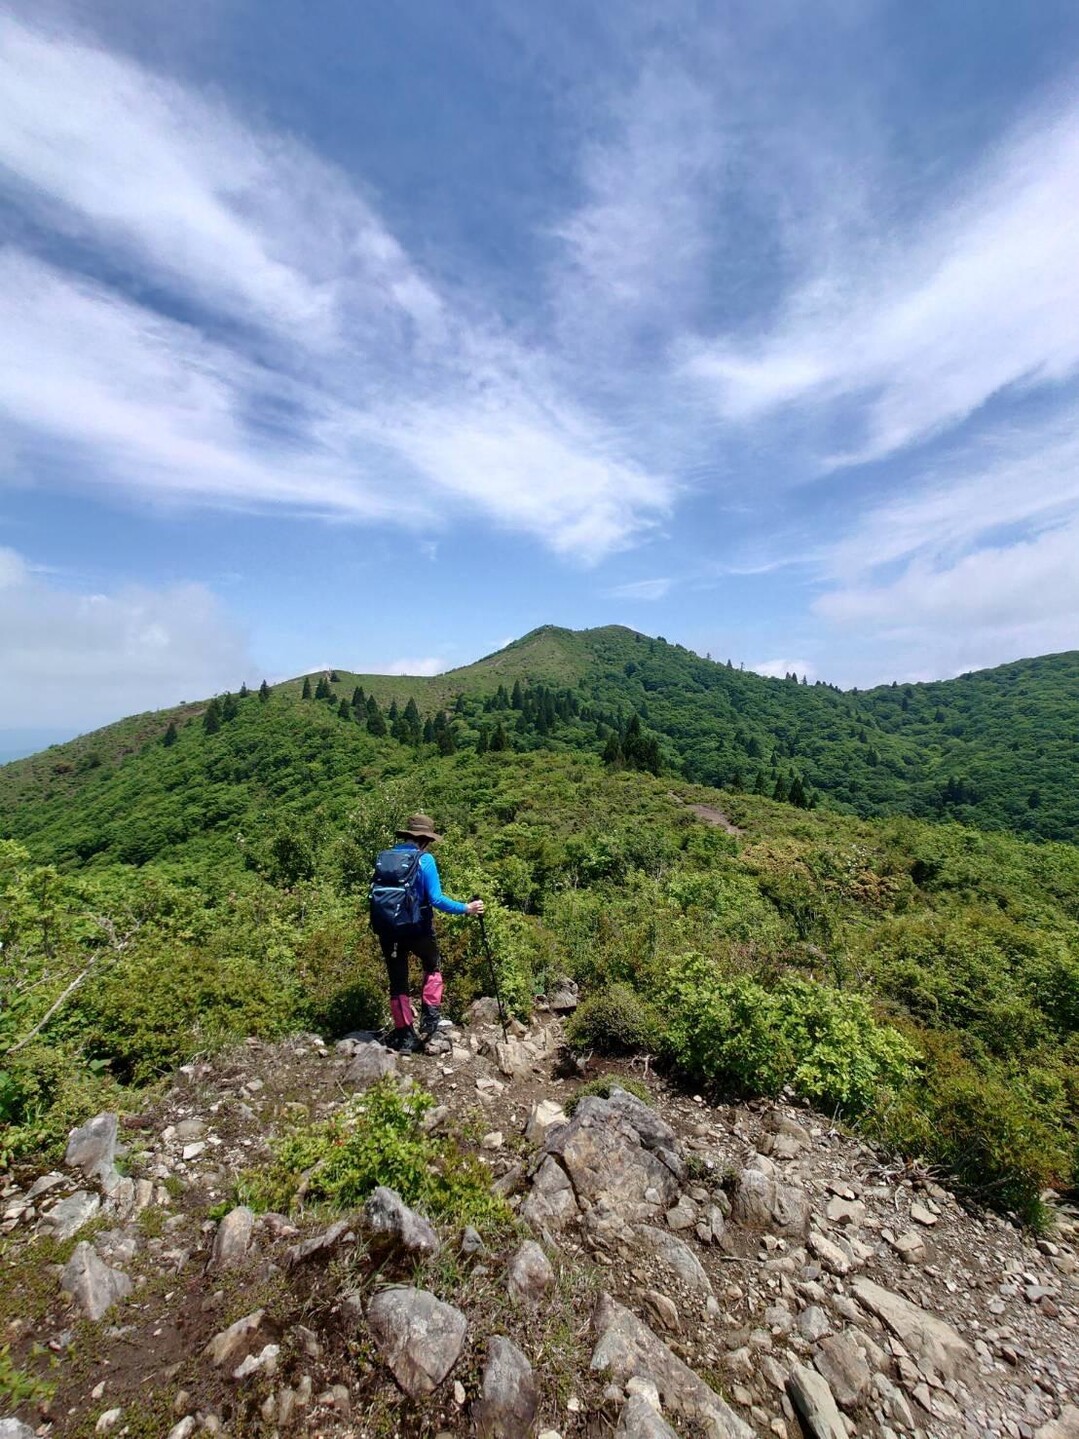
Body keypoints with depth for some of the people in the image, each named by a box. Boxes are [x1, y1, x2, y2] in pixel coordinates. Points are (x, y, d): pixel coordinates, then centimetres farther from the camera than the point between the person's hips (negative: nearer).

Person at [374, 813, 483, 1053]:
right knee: (433, 967, 24)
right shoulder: (425, 859, -11)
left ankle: (404, 1035, 19)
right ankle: (429, 1020, 18)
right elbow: (436, 900, -16)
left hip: (389, 929, 4)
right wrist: (466, 908, -7)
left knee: (397, 982, 15)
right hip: (417, 928, -3)